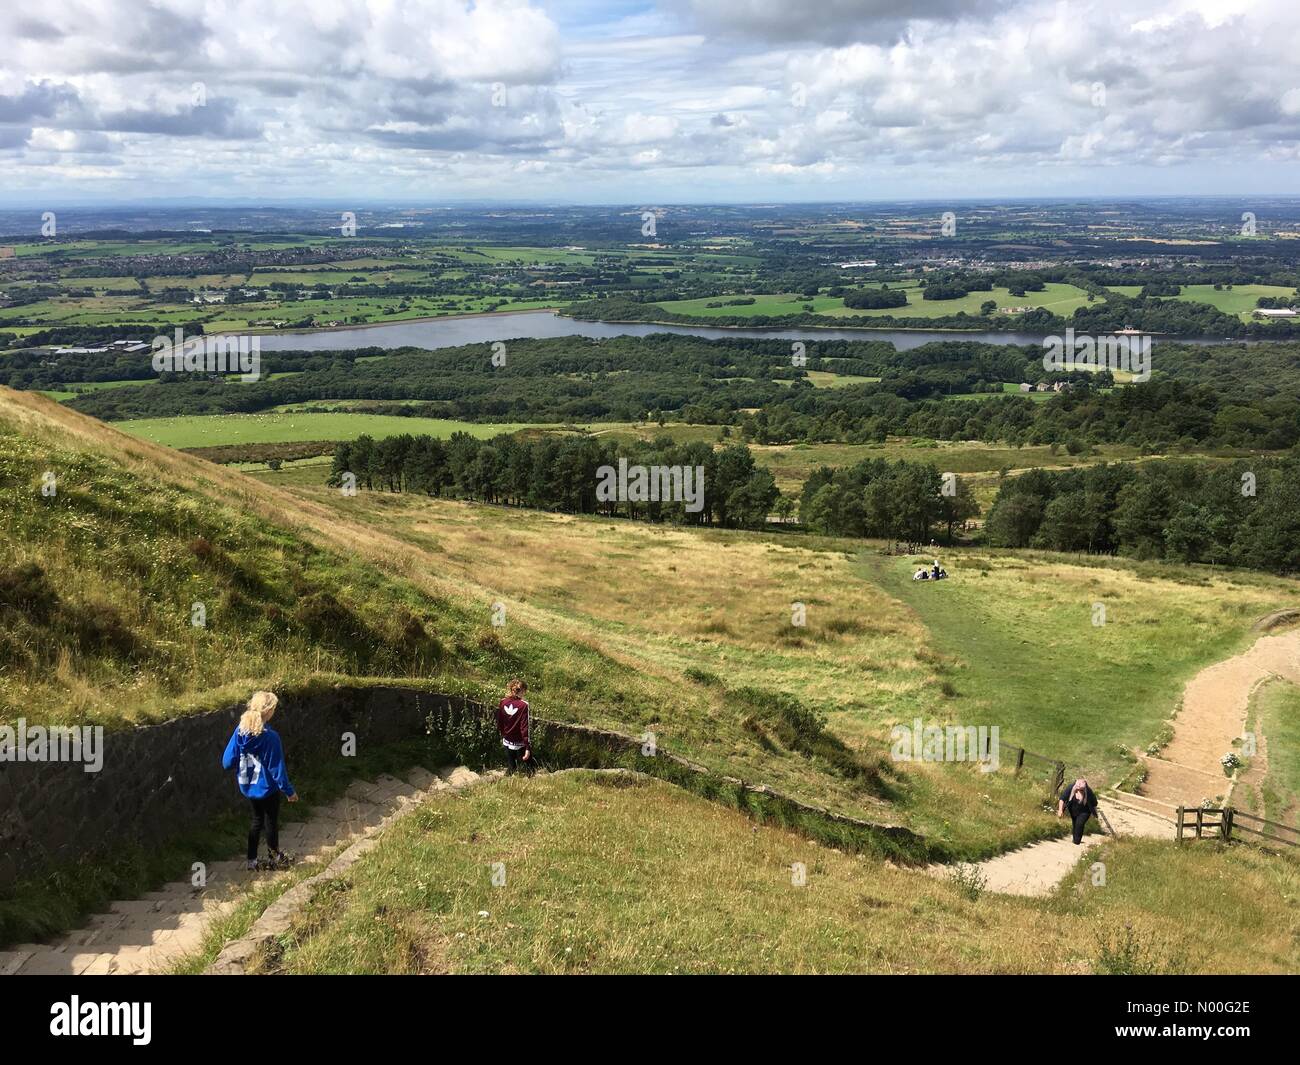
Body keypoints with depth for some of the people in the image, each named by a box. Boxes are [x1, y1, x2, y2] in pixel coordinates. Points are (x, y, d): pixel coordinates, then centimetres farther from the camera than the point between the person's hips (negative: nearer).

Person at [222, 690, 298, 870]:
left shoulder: (240, 731, -10)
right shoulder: (270, 737, -26)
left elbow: (227, 762, -4)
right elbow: (277, 768, -20)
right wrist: (289, 791, -7)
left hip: (248, 787, 5)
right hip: (267, 788, -5)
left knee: (257, 820, 23)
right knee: (271, 822, 16)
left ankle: (252, 860, 28)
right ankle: (274, 859, 33)